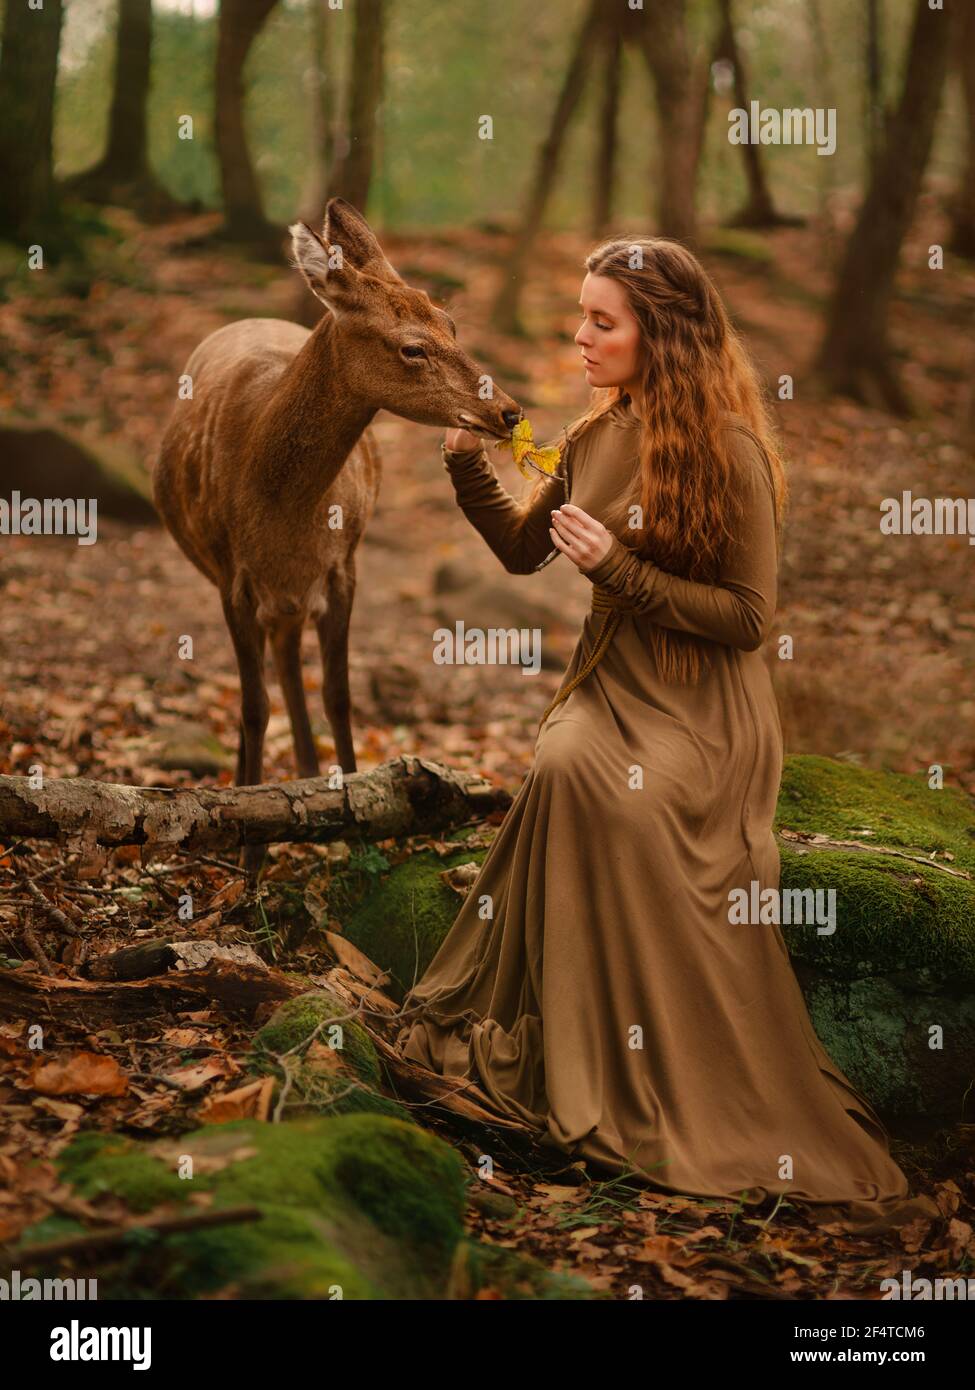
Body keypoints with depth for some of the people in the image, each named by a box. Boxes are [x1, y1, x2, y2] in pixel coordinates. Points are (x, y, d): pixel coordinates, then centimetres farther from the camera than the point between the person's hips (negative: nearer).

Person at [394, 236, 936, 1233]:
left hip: (702, 702, -6)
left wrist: (618, 568, -19)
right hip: (611, 680, 6)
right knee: (565, 765, -23)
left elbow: (749, 617, -13)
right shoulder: (596, 435, 7)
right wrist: (466, 460, 4)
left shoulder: (728, 450, -13)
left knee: (623, 798, -30)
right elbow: (521, 550, 19)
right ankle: (593, 1058, -11)